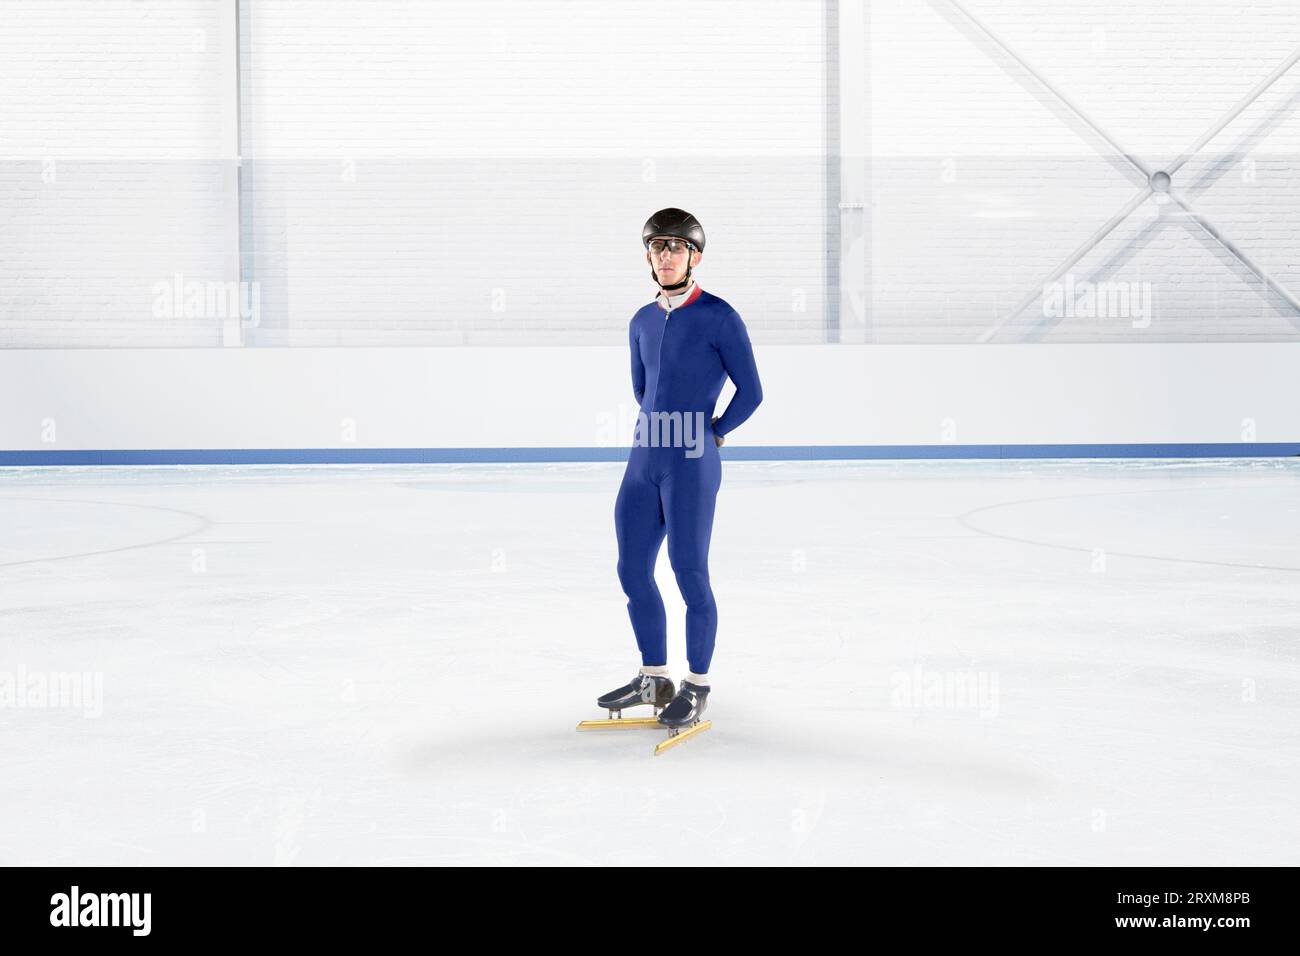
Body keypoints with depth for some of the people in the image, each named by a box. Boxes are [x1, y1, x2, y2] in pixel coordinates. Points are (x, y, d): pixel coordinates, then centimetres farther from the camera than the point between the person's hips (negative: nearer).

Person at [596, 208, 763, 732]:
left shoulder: (717, 317, -7)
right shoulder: (642, 322, 12)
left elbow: (750, 392, -4)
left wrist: (713, 434, 1)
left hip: (692, 466, -6)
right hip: (642, 463, 7)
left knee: (689, 573, -2)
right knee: (633, 571, 8)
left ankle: (697, 685, 10)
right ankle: (653, 678, 21)